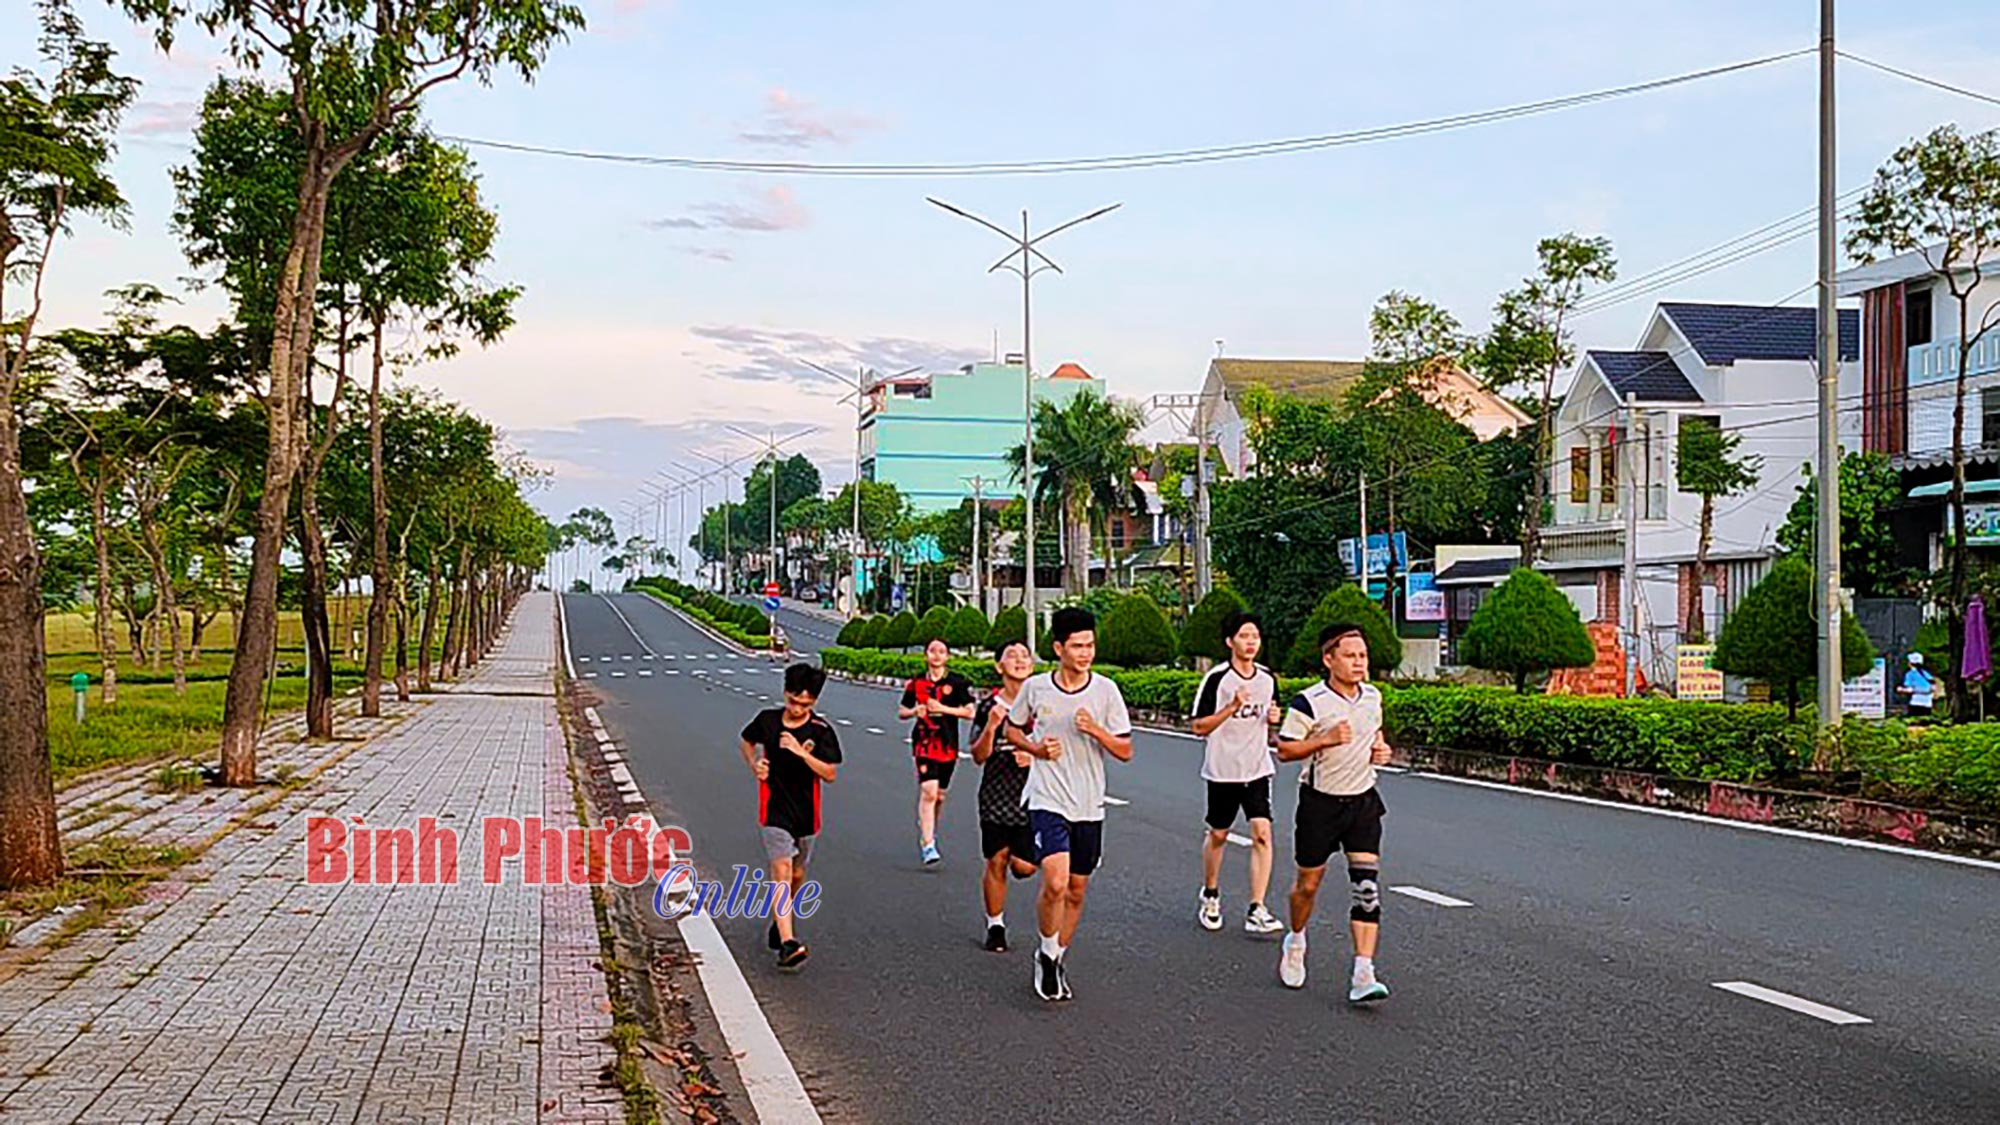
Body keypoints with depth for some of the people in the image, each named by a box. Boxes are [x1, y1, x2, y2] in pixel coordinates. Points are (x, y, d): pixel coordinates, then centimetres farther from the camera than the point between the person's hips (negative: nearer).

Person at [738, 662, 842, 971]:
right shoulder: (767, 719, -2)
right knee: (781, 871, -16)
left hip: (806, 812, 1)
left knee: (797, 875, 15)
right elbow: (748, 742, 18)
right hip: (775, 809, -1)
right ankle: (788, 943, -24)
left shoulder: (821, 731, -8)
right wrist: (755, 764, -1)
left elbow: (830, 774, -12)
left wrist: (802, 752, -25)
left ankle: (780, 919, 45)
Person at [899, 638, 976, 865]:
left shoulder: (957, 682, 1)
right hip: (924, 742, -1)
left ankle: (928, 834, 39)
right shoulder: (916, 683, 5)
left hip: (948, 744, 1)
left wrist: (943, 709, -13)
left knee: (939, 795, 13)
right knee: (928, 792, -16)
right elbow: (902, 711, 14)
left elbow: (969, 712, -4)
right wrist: (915, 711, -8)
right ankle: (927, 845, -17)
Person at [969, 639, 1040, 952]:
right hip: (996, 797, 0)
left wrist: (1036, 757, -13)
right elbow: (978, 757, -2)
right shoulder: (989, 707, -1)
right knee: (995, 863, 3)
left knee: (1026, 867, -4)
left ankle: (1015, 858, 33)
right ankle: (995, 927, 20)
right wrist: (991, 727, -19)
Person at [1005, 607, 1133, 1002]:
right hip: (1047, 801, -2)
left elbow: (1125, 751, 1)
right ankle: (1047, 955, 5)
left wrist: (1096, 730, -17)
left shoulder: (1105, 691, -2)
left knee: (1077, 890, 11)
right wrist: (1037, 749, -5)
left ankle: (1058, 961, 30)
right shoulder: (1035, 687, -3)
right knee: (1055, 883, -19)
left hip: (1089, 806, 3)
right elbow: (1012, 729, 14)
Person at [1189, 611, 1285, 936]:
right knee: (1218, 835, 12)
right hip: (1222, 770, -3)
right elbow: (1199, 726, -10)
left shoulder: (1268, 678, 6)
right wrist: (1232, 707, -22)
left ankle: (1256, 911, -11)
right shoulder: (1217, 678, -9)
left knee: (1262, 833, -11)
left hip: (1258, 769, 3)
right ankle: (1210, 895, 35)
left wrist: (1273, 718, -2)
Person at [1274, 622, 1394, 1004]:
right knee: (1308, 883, 9)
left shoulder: (1372, 696, 4)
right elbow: (1284, 750, -11)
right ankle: (1296, 942, 40)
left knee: (1368, 887, -10)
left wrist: (1380, 749, 2)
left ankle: (1363, 976, -14)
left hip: (1363, 801, 4)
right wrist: (1325, 740, -24)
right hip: (1320, 801, -3)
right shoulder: (1310, 702, -15)